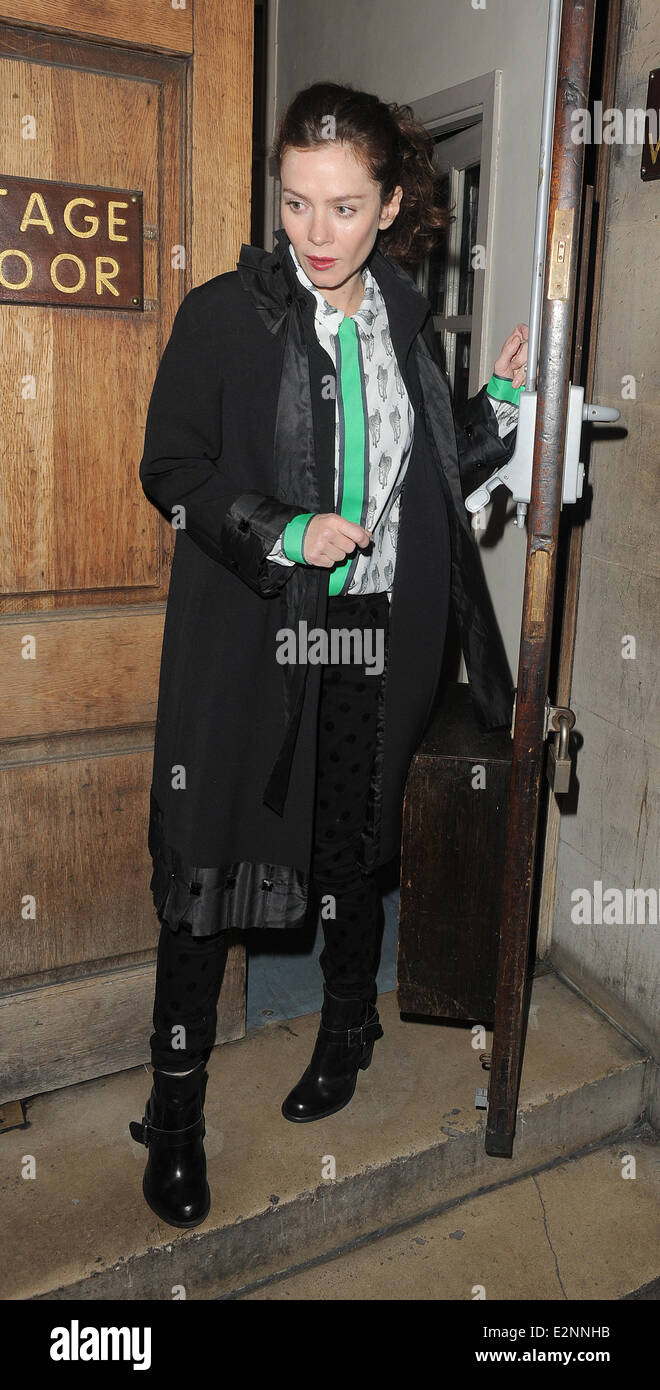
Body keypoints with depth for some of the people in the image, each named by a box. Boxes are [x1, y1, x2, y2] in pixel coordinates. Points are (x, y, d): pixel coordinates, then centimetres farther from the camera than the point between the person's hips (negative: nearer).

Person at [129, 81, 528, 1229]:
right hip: (248, 644, -3)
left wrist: (505, 399, 1)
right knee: (208, 865, 1)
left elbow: (439, 475, 16)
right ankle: (176, 1103, 19)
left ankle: (347, 1028, 41)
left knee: (354, 850, 16)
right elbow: (171, 470, -3)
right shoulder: (225, 313, -3)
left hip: (374, 643, 4)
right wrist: (280, 534, -16)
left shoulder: (408, 323, 9)